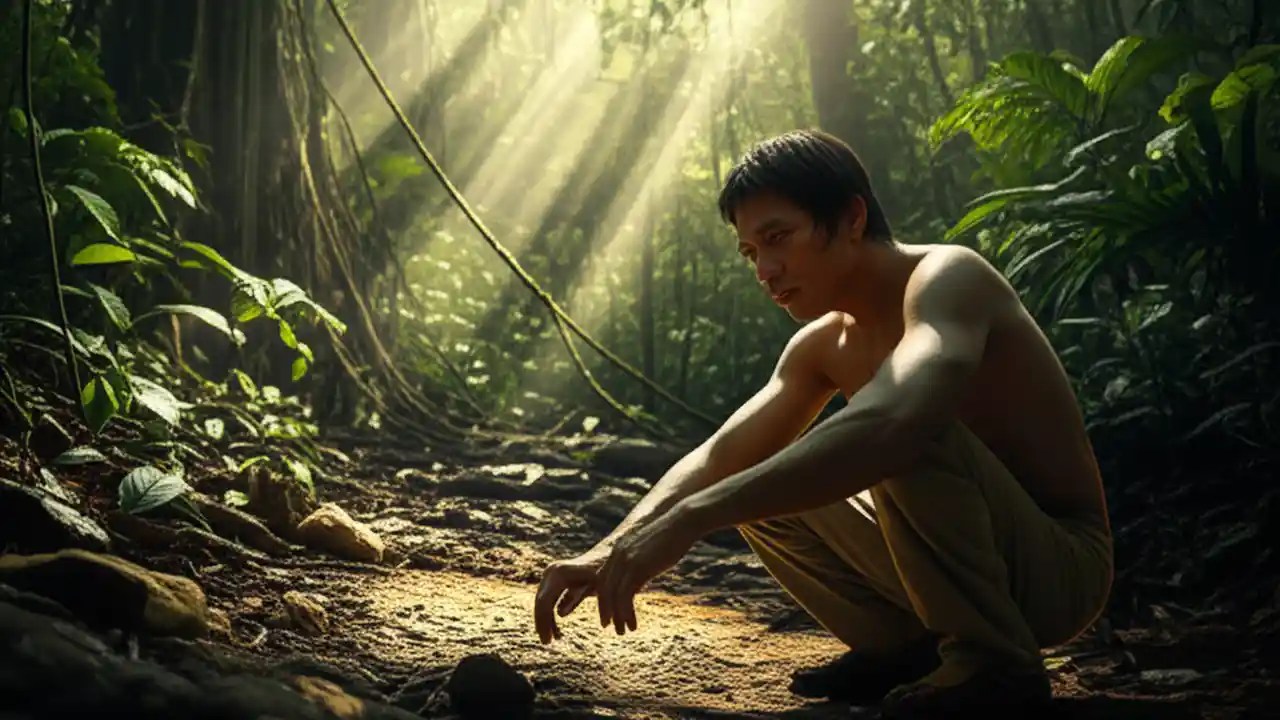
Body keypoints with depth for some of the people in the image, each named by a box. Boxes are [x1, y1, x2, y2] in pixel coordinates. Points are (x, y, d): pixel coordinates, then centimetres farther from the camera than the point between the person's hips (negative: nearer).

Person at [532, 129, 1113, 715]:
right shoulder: (824, 344, 6)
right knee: (759, 490, 6)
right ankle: (903, 647, 7)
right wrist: (610, 551, -15)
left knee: (909, 432, -34)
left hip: (1062, 566, -8)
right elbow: (717, 459, 3)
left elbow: (893, 421, -42)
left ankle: (996, 662, -16)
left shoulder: (946, 278, -21)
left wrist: (694, 518, -44)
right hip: (972, 565, 8)